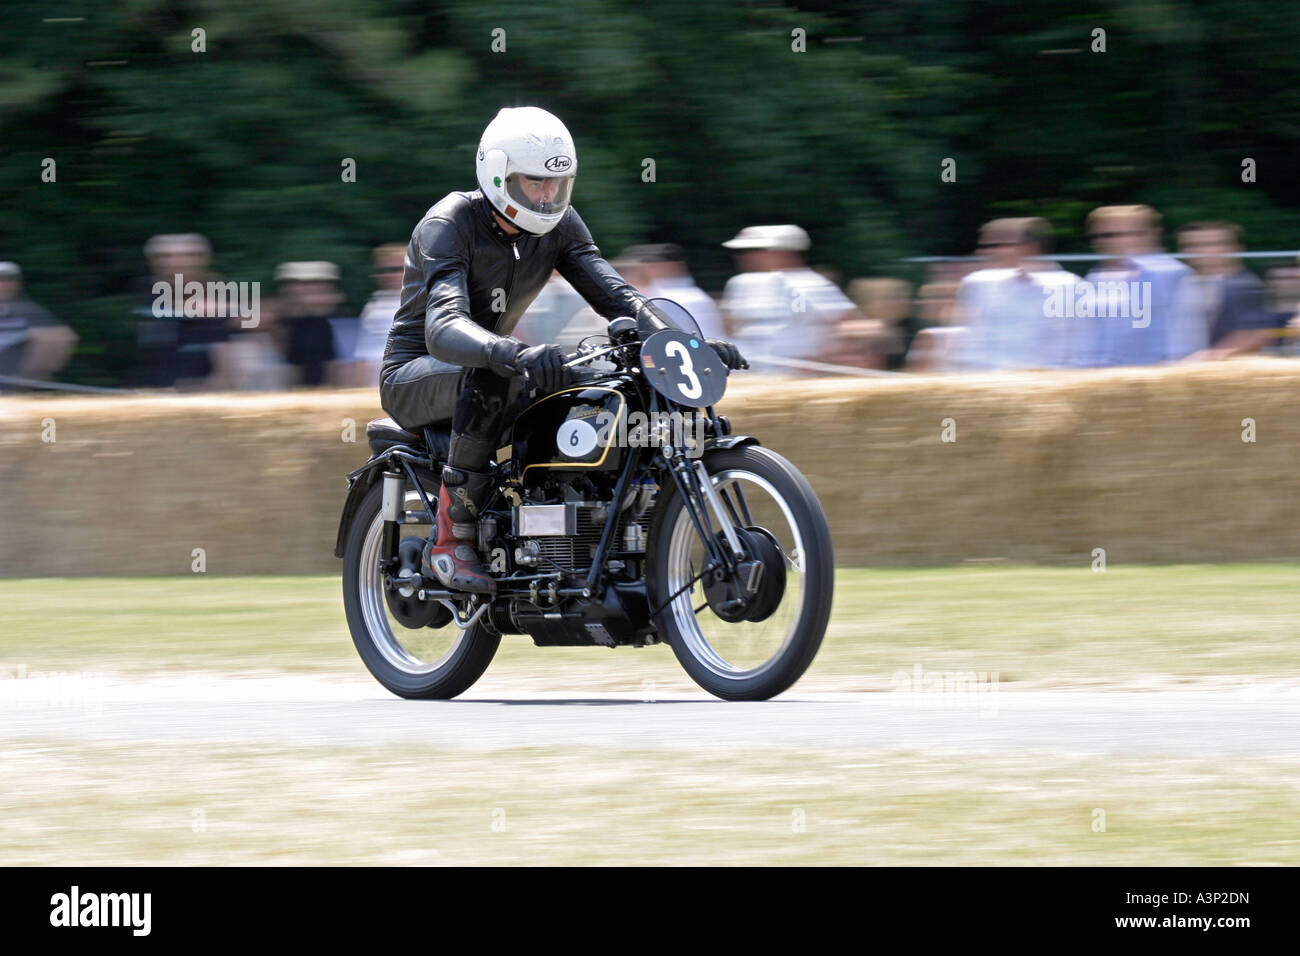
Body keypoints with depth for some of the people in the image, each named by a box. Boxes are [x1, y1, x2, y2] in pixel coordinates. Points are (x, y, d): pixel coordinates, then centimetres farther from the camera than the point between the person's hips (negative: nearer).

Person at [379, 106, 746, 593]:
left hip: (484, 366, 7)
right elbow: (443, 328, -40)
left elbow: (613, 292, -11)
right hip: (415, 376, -7)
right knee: (490, 379, -40)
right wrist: (514, 355, -61)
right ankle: (451, 540, -34)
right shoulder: (449, 223, -24)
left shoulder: (559, 225, -2)